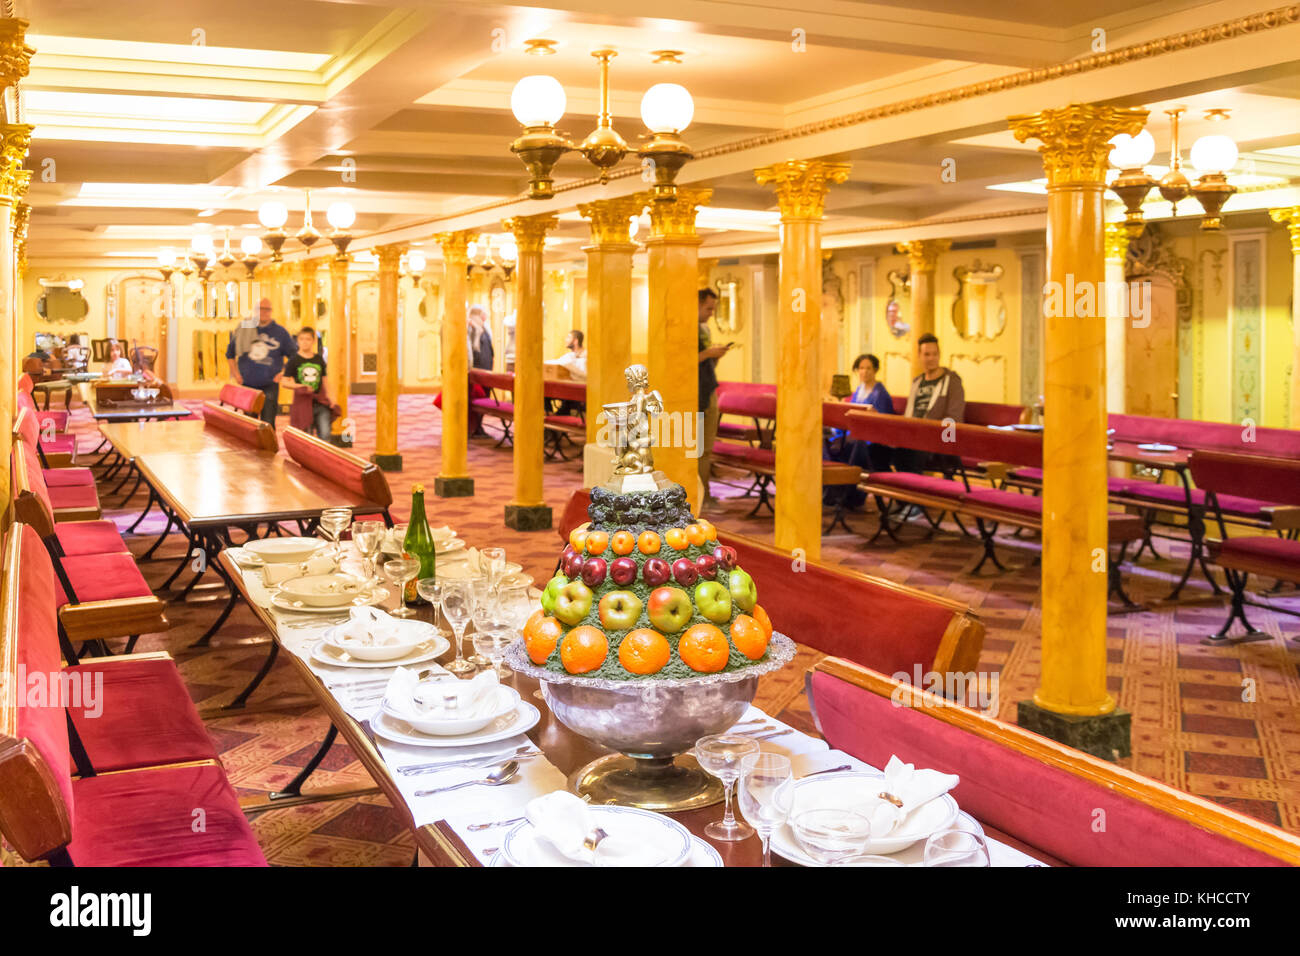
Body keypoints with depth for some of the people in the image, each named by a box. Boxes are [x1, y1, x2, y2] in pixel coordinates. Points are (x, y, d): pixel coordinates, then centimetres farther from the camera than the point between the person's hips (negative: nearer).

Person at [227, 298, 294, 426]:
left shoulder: (280, 331, 0)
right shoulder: (244, 329, 4)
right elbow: (230, 354, 17)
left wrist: (284, 373, -5)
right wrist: (236, 374, 6)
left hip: (270, 386, -2)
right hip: (247, 385, 2)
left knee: (268, 424, -8)